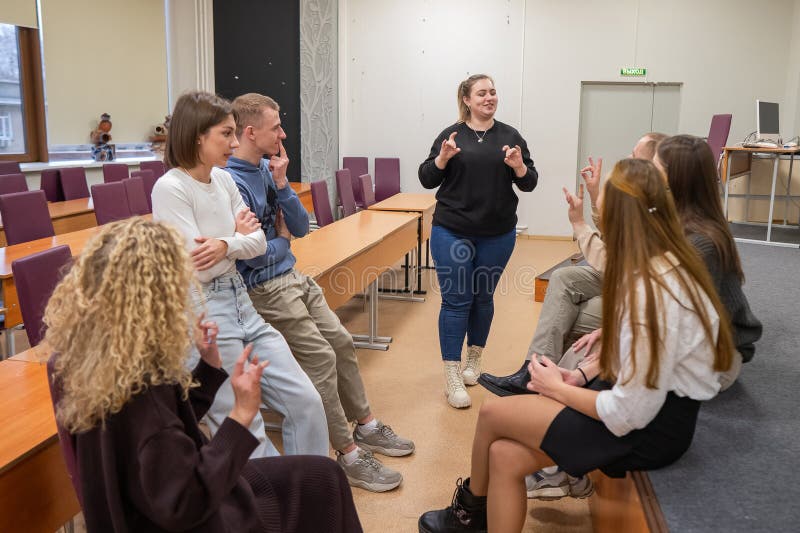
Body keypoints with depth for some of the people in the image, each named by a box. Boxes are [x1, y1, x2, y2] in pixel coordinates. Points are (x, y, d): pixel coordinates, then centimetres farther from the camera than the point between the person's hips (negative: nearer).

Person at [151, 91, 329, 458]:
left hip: (240, 302, 7)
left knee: (307, 403, 4)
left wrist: (225, 244, -15)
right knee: (248, 435, -1)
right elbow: (198, 267, -18)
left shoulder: (223, 179, 8)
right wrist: (238, 237, -3)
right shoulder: (170, 188, -14)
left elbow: (258, 242, 5)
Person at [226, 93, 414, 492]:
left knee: (341, 343, 11)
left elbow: (300, 227, 5)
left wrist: (282, 183, -7)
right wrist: (282, 240, -2)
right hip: (263, 288, -9)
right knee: (321, 358, -12)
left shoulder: (267, 169, 6)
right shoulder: (232, 182, -20)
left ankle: (365, 426, 26)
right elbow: (254, 255, -21)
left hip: (292, 277, 9)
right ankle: (348, 454, 0)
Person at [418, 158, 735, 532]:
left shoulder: (652, 290, -28)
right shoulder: (663, 264, 2)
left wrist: (557, 388, -9)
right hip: (645, 403, 8)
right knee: (505, 455, -2)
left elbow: (629, 414, -25)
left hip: (650, 428, -8)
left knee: (493, 413, -3)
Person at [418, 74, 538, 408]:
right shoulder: (451, 135, 1)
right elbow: (427, 180, 1)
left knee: (483, 297, 12)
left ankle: (474, 359, 32)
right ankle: (452, 376, 3)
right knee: (455, 300, -2)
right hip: (452, 232, -2)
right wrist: (442, 158, -17)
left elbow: (530, 183, 4)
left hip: (497, 235, 2)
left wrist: (518, 166, -15)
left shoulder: (510, 136, 5)